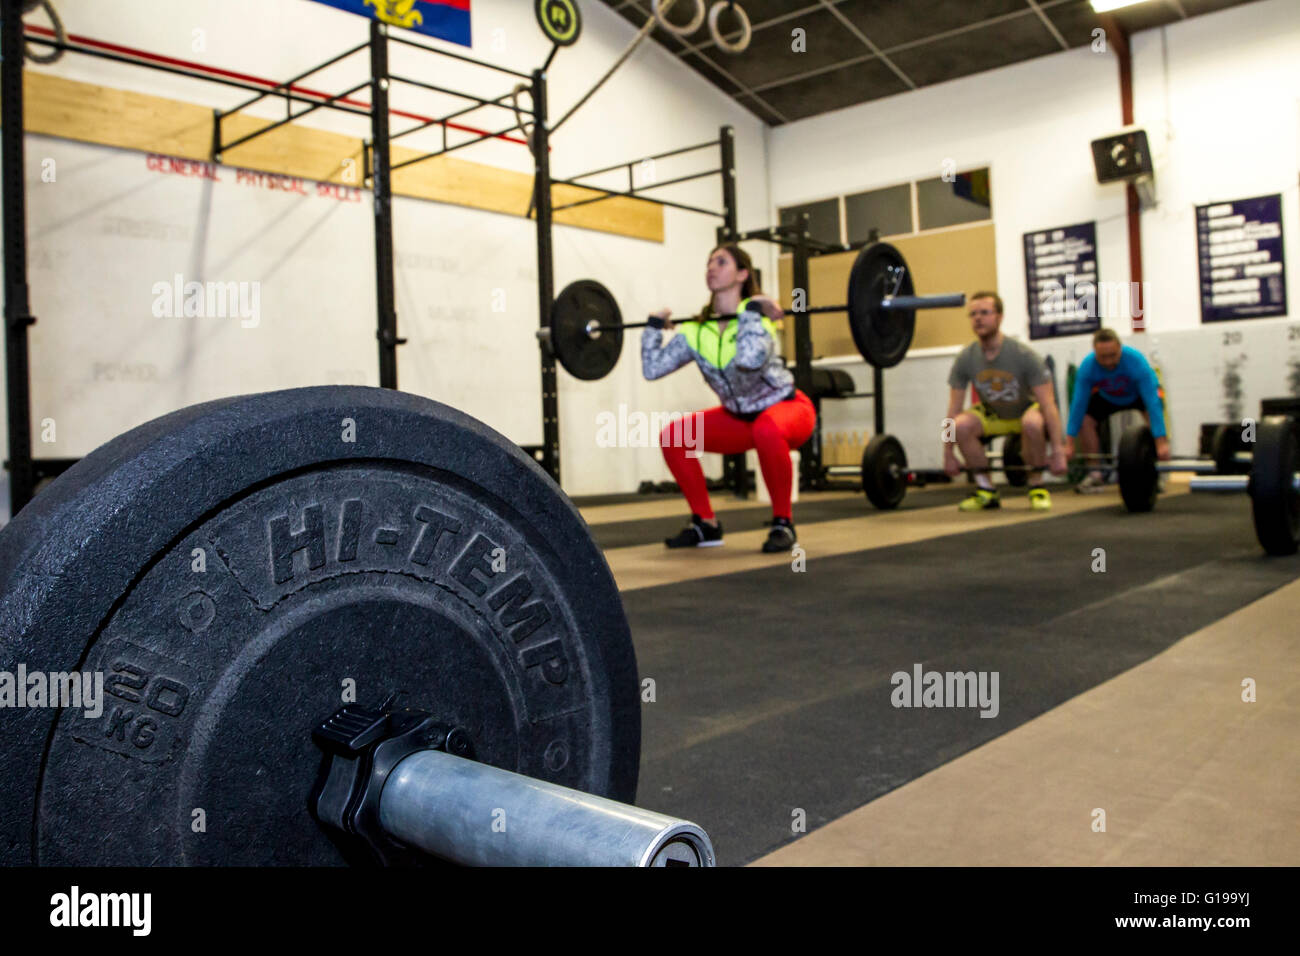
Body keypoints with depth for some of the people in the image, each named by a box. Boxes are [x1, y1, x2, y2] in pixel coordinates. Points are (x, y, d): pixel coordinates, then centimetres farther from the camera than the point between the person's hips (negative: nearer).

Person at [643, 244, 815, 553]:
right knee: (672, 436, -11)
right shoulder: (697, 331, -7)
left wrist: (752, 311, -37)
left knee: (766, 430, -41)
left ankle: (783, 524, -21)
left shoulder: (757, 317, -24)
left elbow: (749, 360, -46)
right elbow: (653, 368, -10)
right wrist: (655, 326, -6)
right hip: (740, 416, 6)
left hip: (786, 408, -6)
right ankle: (706, 524, 2)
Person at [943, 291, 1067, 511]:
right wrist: (948, 454, -13)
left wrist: (1058, 451, -30)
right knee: (961, 425, -29)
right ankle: (987, 491, -12)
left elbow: (1048, 405, -26)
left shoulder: (1023, 355, -26)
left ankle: (1036, 487, -15)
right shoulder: (965, 359, -17)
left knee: (1032, 423, -39)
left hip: (1027, 409, -3)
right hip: (993, 414, 3)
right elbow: (954, 409, -12)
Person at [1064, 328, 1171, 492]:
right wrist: (1069, 444, -32)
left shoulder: (1136, 361, -39)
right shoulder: (1087, 366, -31)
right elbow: (1078, 404, -30)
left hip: (1138, 393, -3)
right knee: (1085, 420, -18)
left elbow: (1152, 402, -43)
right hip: (1107, 397, 3)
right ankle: (1095, 474, -5)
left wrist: (1161, 442, -48)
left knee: (1152, 413, -30)